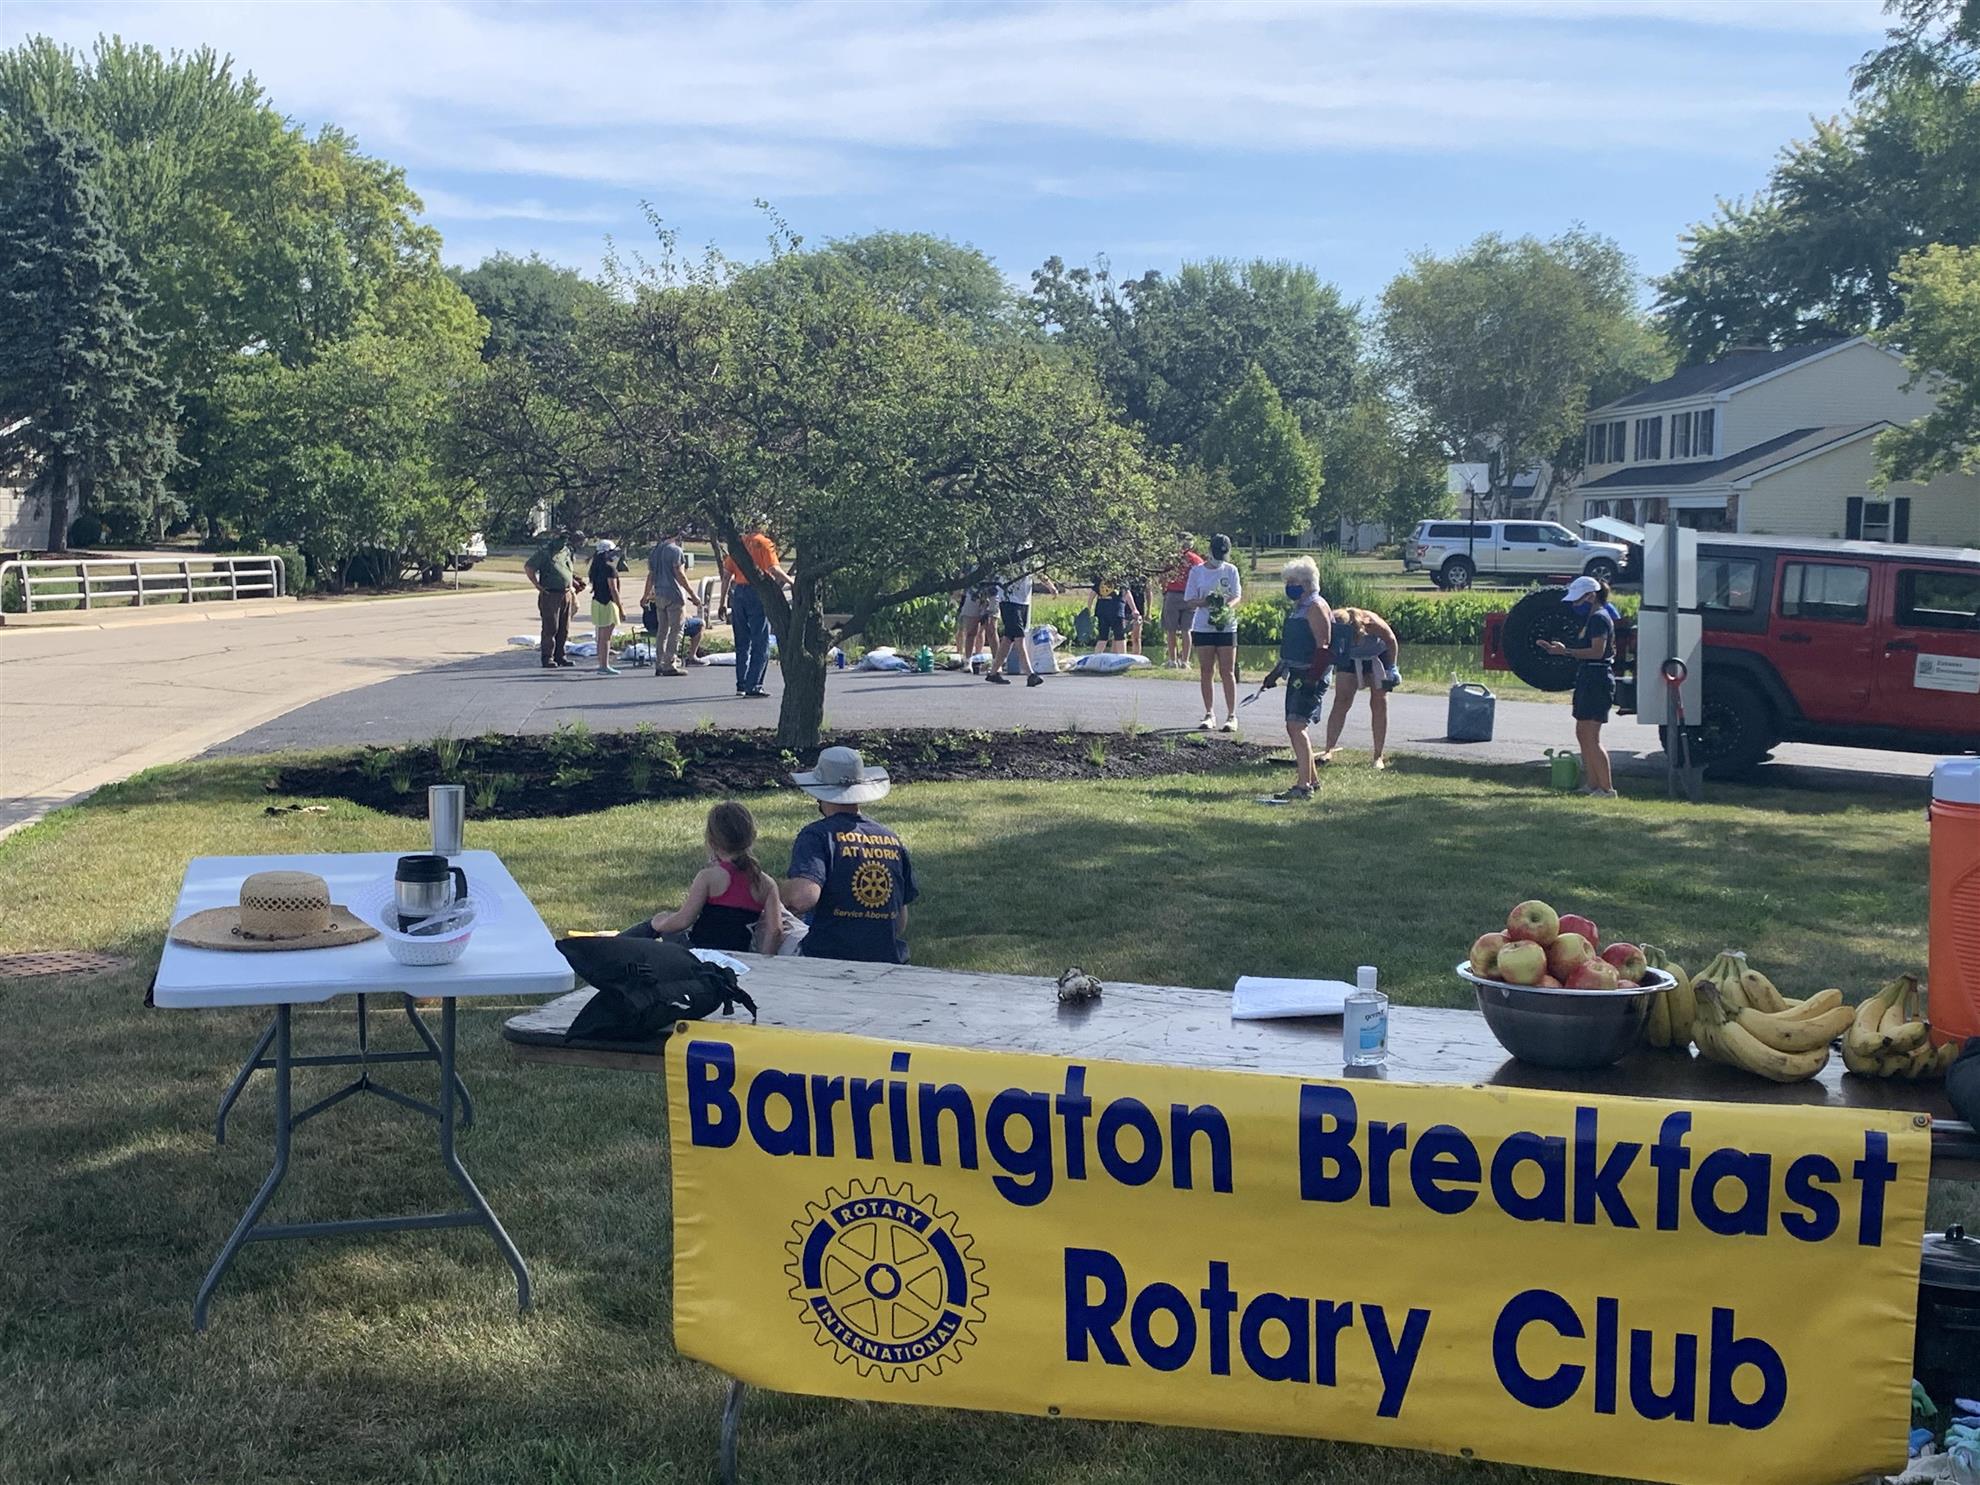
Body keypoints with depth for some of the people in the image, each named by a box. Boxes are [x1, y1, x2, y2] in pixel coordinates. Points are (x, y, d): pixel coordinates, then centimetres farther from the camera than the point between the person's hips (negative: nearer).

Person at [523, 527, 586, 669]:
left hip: (566, 595, 7)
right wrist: (538, 586, -10)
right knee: (550, 628, -5)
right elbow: (528, 568, -7)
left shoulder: (567, 551, 14)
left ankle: (559, 655, 18)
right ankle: (547, 658, -1)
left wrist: (572, 589, 21)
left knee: (564, 629, 9)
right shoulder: (545, 551, -7)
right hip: (550, 595, -7)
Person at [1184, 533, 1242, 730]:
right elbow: (1188, 602, 2)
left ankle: (1232, 715, 0)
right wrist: (1206, 602, -19)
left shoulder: (1231, 570, 4)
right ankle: (1209, 714, 13)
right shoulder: (1197, 571, 2)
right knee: (1205, 672, 4)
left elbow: (1237, 596, -1)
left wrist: (1225, 608, -22)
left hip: (1226, 627, -1)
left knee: (1227, 672, -2)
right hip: (1202, 628, 1)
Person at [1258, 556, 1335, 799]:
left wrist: (1313, 679, -25)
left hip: (1311, 676, -10)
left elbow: (1323, 647, -20)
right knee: (1294, 727, 14)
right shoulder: (1297, 608, 17)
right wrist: (1275, 673, 25)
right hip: (1297, 674, 10)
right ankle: (1312, 779, 25)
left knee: (1296, 725, -16)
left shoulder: (1315, 607, -13)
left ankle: (1303, 786, -18)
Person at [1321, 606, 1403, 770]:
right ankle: (1328, 750, -10)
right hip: (1350, 659, 2)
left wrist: (1392, 668, -16)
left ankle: (1378, 756, 0)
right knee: (1341, 701, -9)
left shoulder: (1371, 623, -38)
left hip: (1378, 656, -2)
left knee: (1379, 703, -4)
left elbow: (1391, 640, -18)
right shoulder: (1330, 628, -33)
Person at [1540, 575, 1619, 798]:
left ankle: (1607, 788, -8)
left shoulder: (1599, 618, -13)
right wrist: (1561, 649, 9)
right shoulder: (1592, 618, 18)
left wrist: (1566, 651, -22)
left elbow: (1597, 651, -22)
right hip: (1588, 678, 11)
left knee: (1591, 737, -10)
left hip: (1597, 679, -11)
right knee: (1582, 733, 13)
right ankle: (1593, 785, 17)